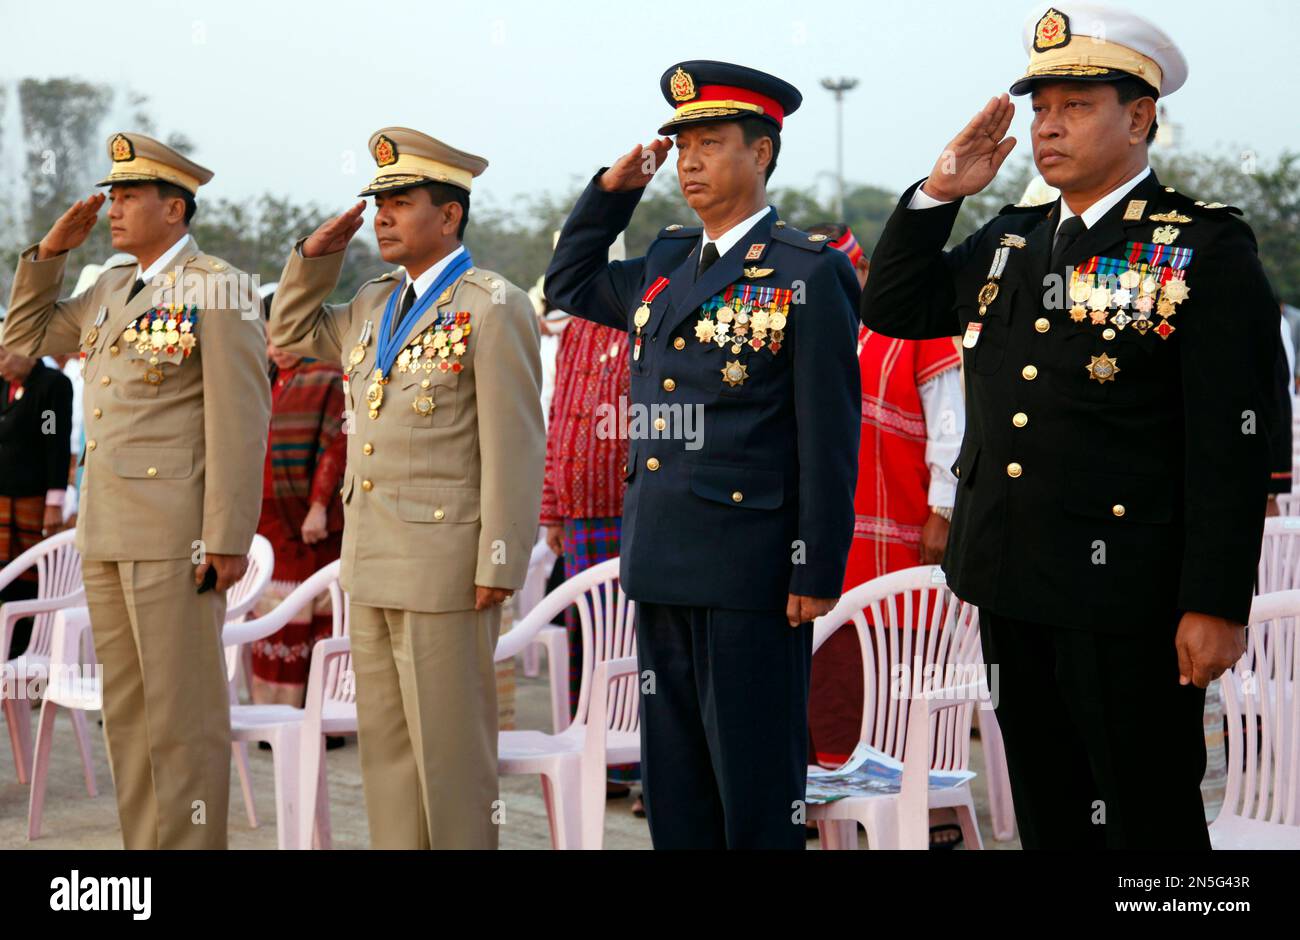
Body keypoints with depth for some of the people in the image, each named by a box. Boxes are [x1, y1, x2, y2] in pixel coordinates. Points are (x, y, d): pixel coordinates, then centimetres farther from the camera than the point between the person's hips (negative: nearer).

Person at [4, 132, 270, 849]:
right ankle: (145, 847, 20)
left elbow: (239, 420, -12)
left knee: (182, 713, -4)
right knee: (127, 711, 12)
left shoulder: (218, 289, -6)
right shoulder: (111, 288, 16)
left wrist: (228, 539, -17)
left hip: (176, 530, -8)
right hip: (106, 532, 8)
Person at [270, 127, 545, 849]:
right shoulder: (376, 305, 14)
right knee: (386, 742, 12)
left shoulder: (494, 307, -10)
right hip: (372, 565, 8)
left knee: (450, 748, -1)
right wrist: (319, 252, 13)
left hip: (448, 565, -8)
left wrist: (500, 567, -18)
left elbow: (515, 446, -14)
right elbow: (293, 333, 30)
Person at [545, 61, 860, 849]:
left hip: (752, 575, -7)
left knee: (755, 785, 1)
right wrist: (614, 188, 15)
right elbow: (570, 283, 30)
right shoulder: (664, 265, 13)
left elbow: (828, 438, -10)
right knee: (673, 782, 13)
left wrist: (817, 573, -13)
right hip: (662, 569, 7)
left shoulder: (809, 273, -7)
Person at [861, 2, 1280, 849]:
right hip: (1012, 589, 7)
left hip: (1126, 598, -7)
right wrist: (939, 191, 4)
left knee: (1148, 820, 4)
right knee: (1048, 814, 17)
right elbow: (890, 308, 16)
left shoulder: (1208, 249, -9)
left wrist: (1216, 605, -18)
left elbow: (1232, 446, -13)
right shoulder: (1007, 243, 12)